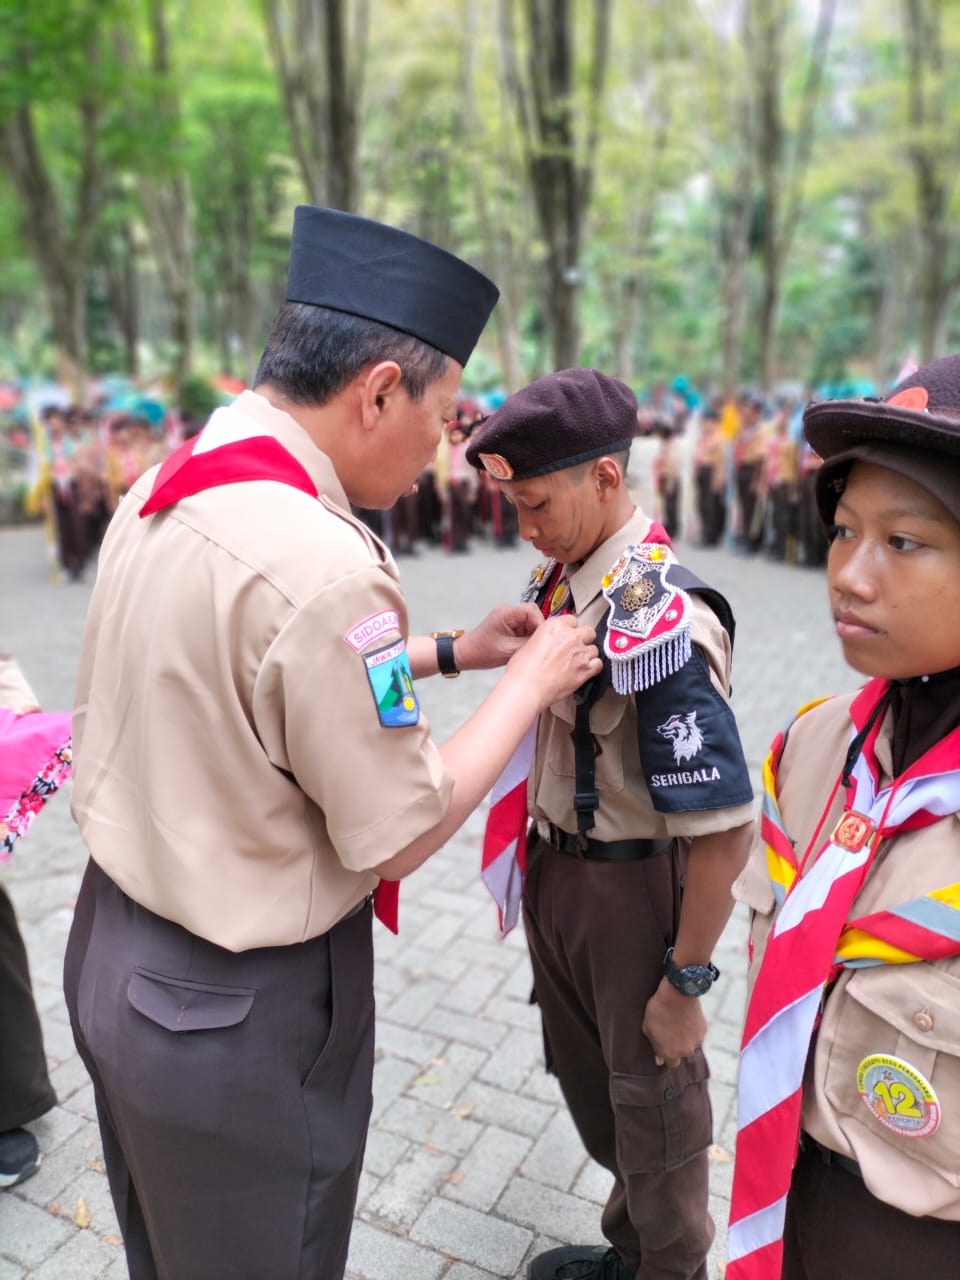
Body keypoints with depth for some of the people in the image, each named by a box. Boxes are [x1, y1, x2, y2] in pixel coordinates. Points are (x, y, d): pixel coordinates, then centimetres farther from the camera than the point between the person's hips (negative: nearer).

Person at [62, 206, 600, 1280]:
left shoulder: (162, 489, -3)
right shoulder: (321, 565, -31)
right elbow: (400, 836, -21)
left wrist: (448, 653, 9)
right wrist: (531, 681, -9)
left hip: (112, 941, 8)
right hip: (237, 1010, -8)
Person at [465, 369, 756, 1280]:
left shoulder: (659, 620, -29)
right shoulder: (559, 577, -3)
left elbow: (724, 831, -26)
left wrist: (685, 983, -18)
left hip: (634, 887, -8)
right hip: (556, 866, 8)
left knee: (653, 1096, 18)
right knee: (585, 1076, 27)